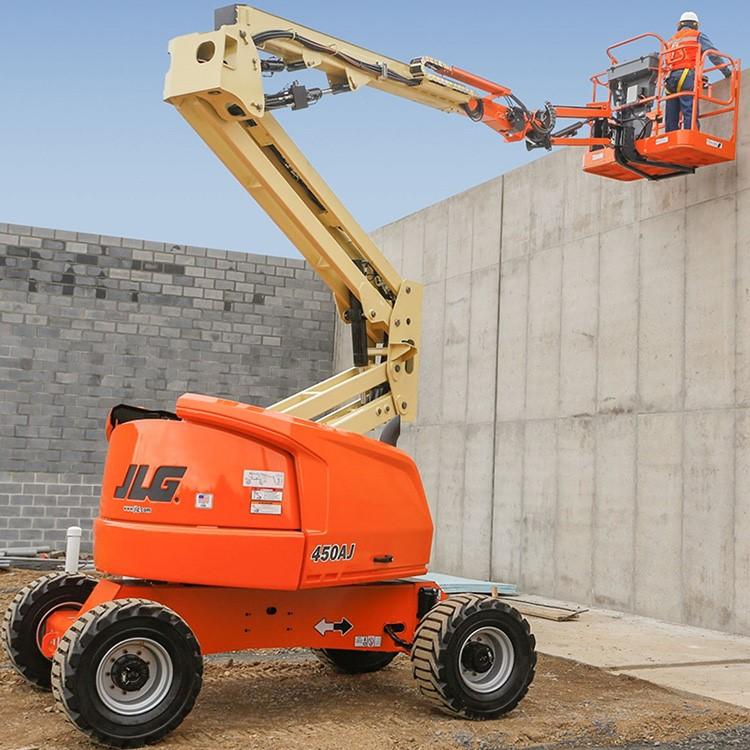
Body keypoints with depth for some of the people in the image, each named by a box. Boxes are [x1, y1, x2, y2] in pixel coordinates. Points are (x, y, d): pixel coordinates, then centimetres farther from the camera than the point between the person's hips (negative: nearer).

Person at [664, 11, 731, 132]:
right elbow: (713, 54, 5)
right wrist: (727, 72, 9)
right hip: (687, 77, -5)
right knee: (690, 113, -17)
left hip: (670, 79, 5)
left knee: (671, 117, 0)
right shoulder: (697, 36, 14)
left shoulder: (671, 41, 29)